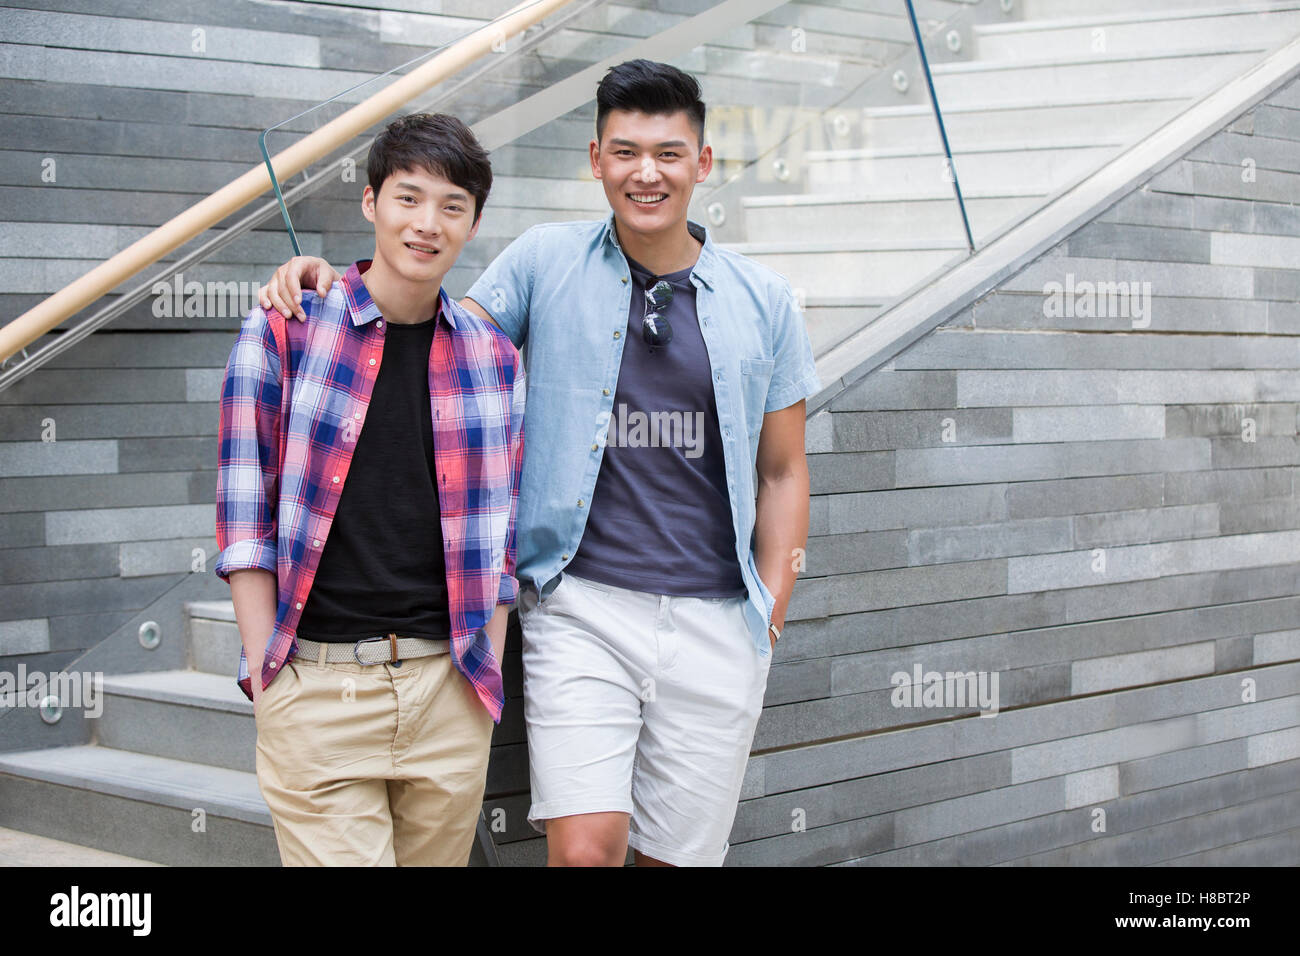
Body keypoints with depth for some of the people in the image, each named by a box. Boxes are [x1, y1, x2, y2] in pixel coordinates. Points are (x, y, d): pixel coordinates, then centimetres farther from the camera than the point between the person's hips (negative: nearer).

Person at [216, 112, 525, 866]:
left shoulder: (494, 358, 9)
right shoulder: (282, 335, 0)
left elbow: (499, 539, 12)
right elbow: (247, 516, -1)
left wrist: (487, 681, 7)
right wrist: (265, 680, -5)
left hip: (449, 689, 3)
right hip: (316, 686, -3)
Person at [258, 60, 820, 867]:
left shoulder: (763, 301, 7)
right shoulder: (547, 263, 3)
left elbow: (783, 474, 11)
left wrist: (770, 618, 3)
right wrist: (328, 284, -10)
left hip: (716, 620, 2)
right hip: (583, 608, -1)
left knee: (680, 854, 8)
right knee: (585, 849, -16)